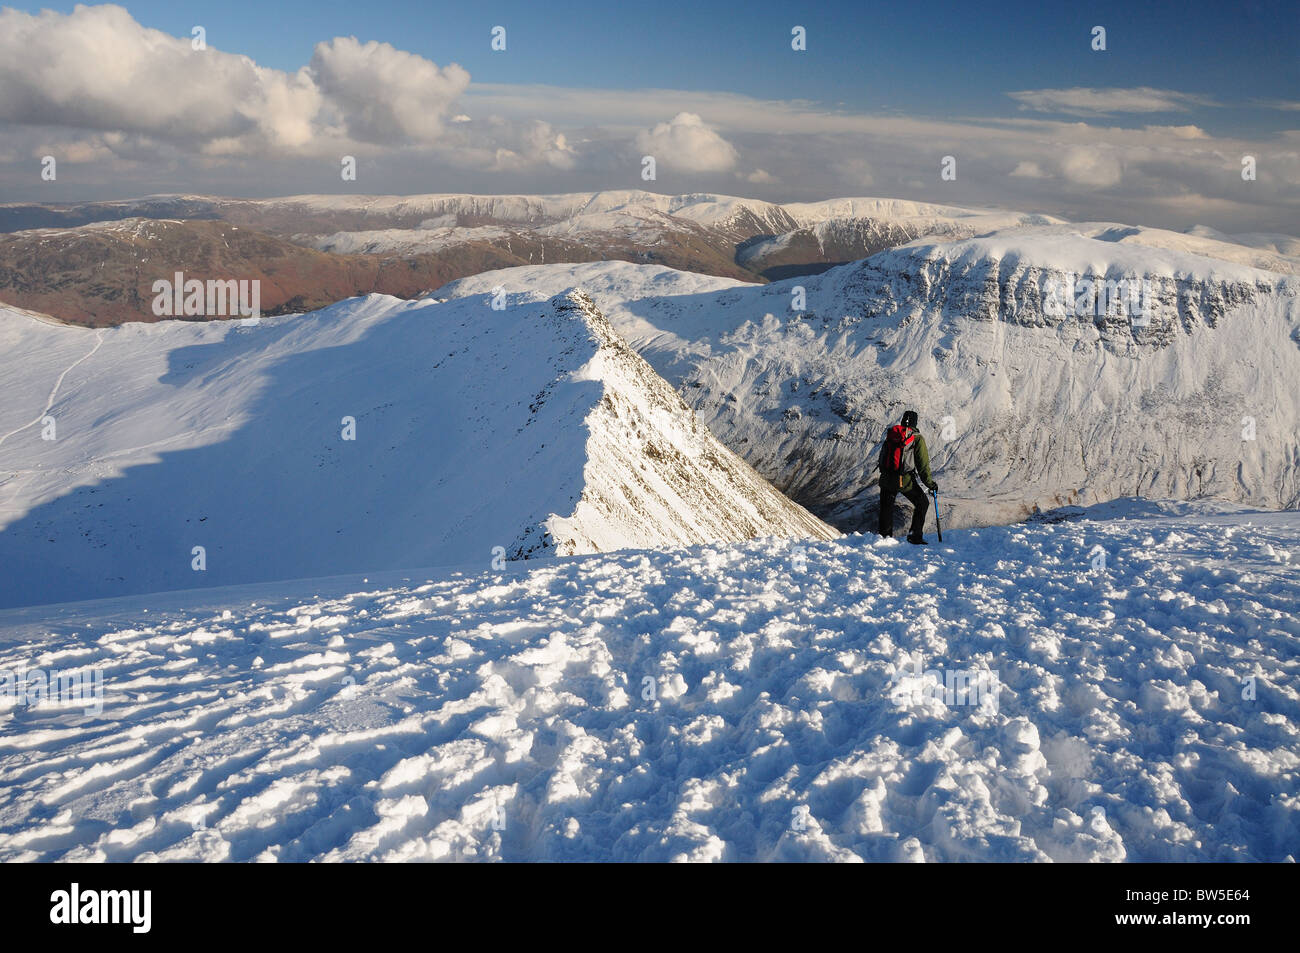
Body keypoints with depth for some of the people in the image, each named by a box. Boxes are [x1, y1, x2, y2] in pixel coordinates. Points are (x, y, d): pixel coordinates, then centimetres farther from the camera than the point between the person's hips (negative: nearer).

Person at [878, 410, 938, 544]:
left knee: (886, 508, 17)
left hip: (886, 479, 4)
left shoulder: (890, 436, 10)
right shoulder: (917, 438, -3)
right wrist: (929, 483, 1)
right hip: (905, 480, -4)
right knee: (922, 503, 13)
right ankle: (915, 535, 6)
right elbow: (922, 464, -5)